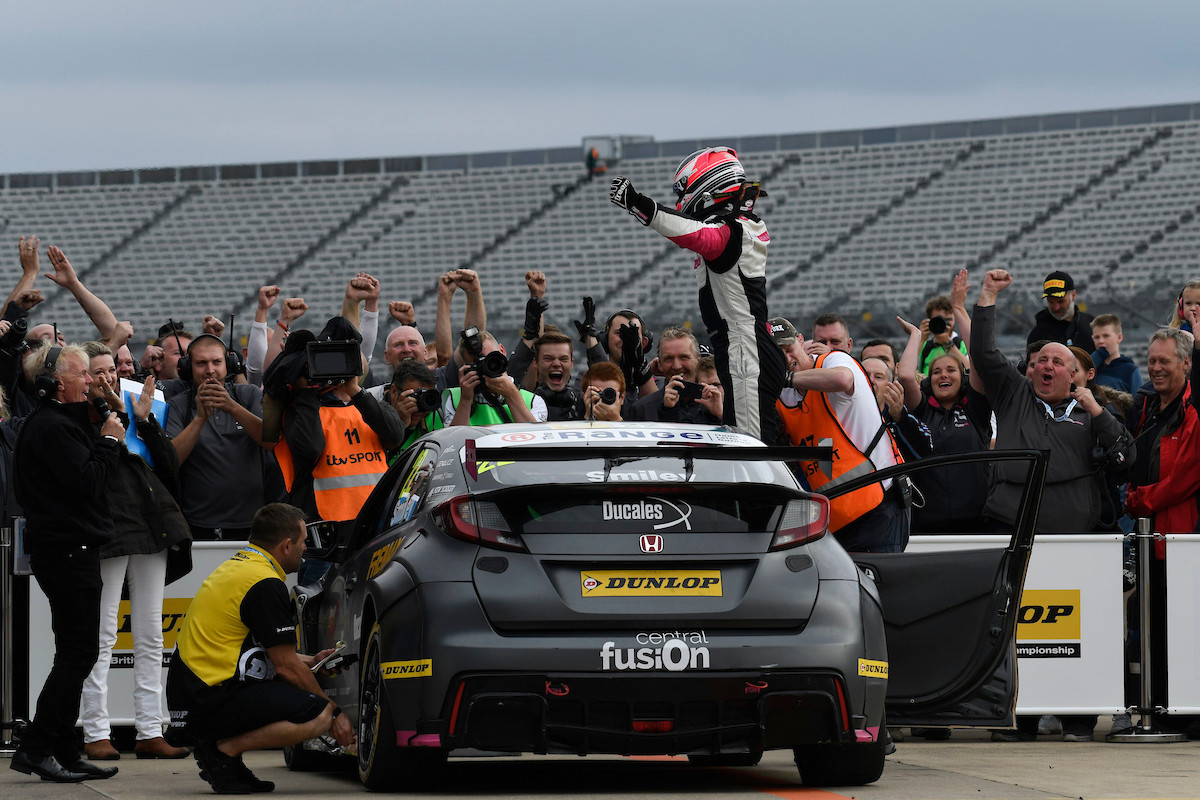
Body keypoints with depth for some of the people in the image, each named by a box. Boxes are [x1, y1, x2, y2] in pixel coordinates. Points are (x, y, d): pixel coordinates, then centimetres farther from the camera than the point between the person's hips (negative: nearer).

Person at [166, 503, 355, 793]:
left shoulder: (235, 566, 19)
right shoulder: (266, 584, -12)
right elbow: (286, 667, -9)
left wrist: (310, 661, 36)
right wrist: (335, 712, 1)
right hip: (212, 703, -10)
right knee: (318, 714, -18)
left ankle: (224, 746, 8)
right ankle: (225, 750, -13)